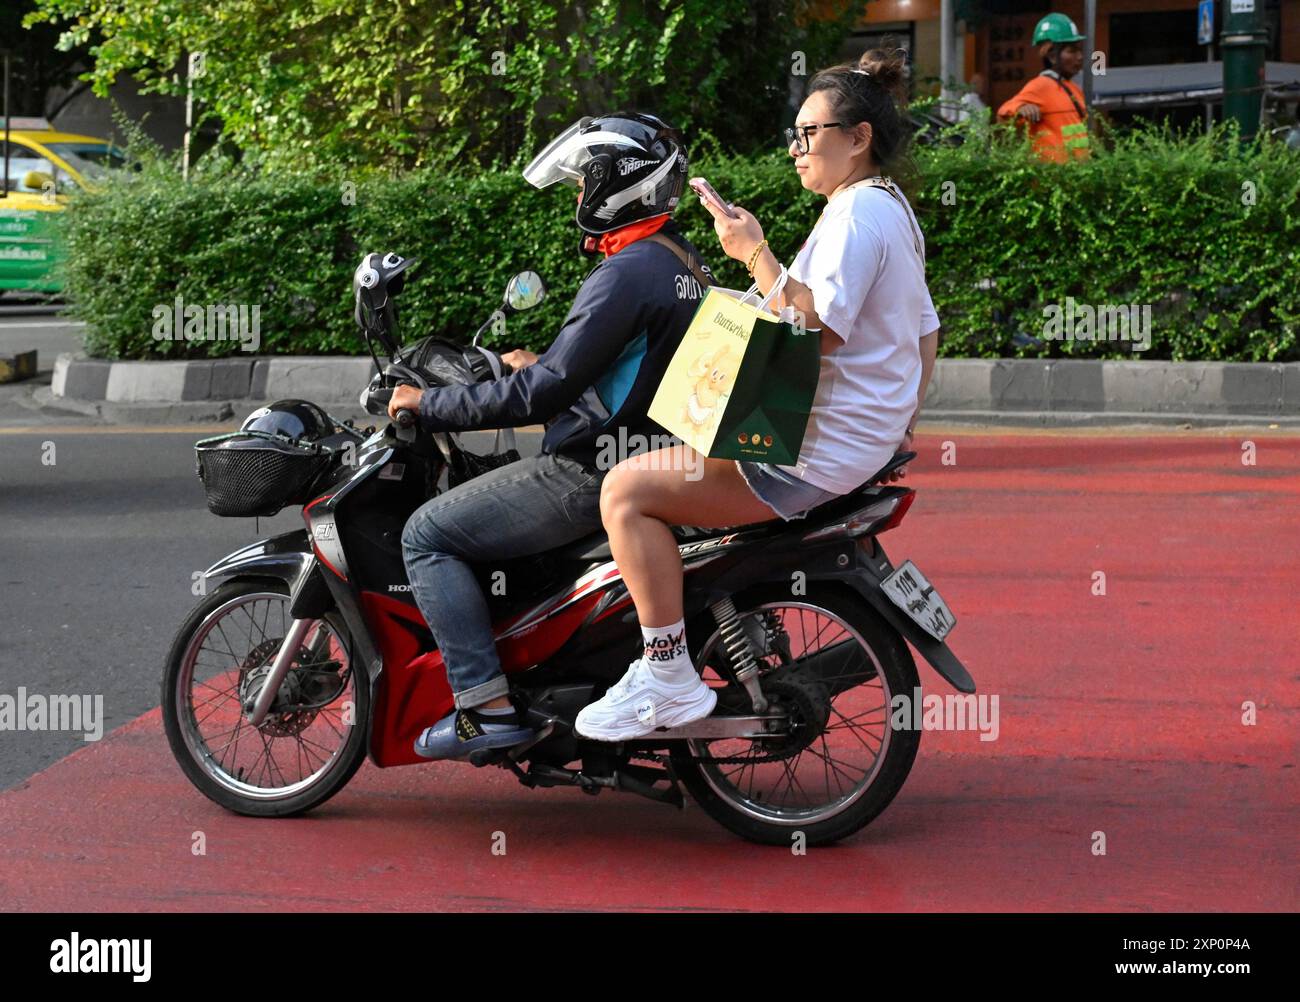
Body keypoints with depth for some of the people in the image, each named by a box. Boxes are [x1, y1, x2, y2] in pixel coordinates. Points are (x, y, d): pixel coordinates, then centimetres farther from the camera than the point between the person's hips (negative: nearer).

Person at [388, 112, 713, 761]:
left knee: (428, 534, -6)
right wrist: (541, 366, 29)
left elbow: (543, 395, -24)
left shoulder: (626, 273, -21)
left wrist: (430, 405, -14)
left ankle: (486, 706, -12)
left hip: (597, 475, -11)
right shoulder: (680, 260, 11)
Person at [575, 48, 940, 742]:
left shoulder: (858, 212, -17)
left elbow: (817, 330, -28)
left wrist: (756, 254, -25)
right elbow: (926, 332, 23)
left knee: (627, 490, -16)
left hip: (819, 452, -12)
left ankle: (669, 678, -15)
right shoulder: (889, 208, 17)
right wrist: (900, 429, 25)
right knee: (664, 461, 28)